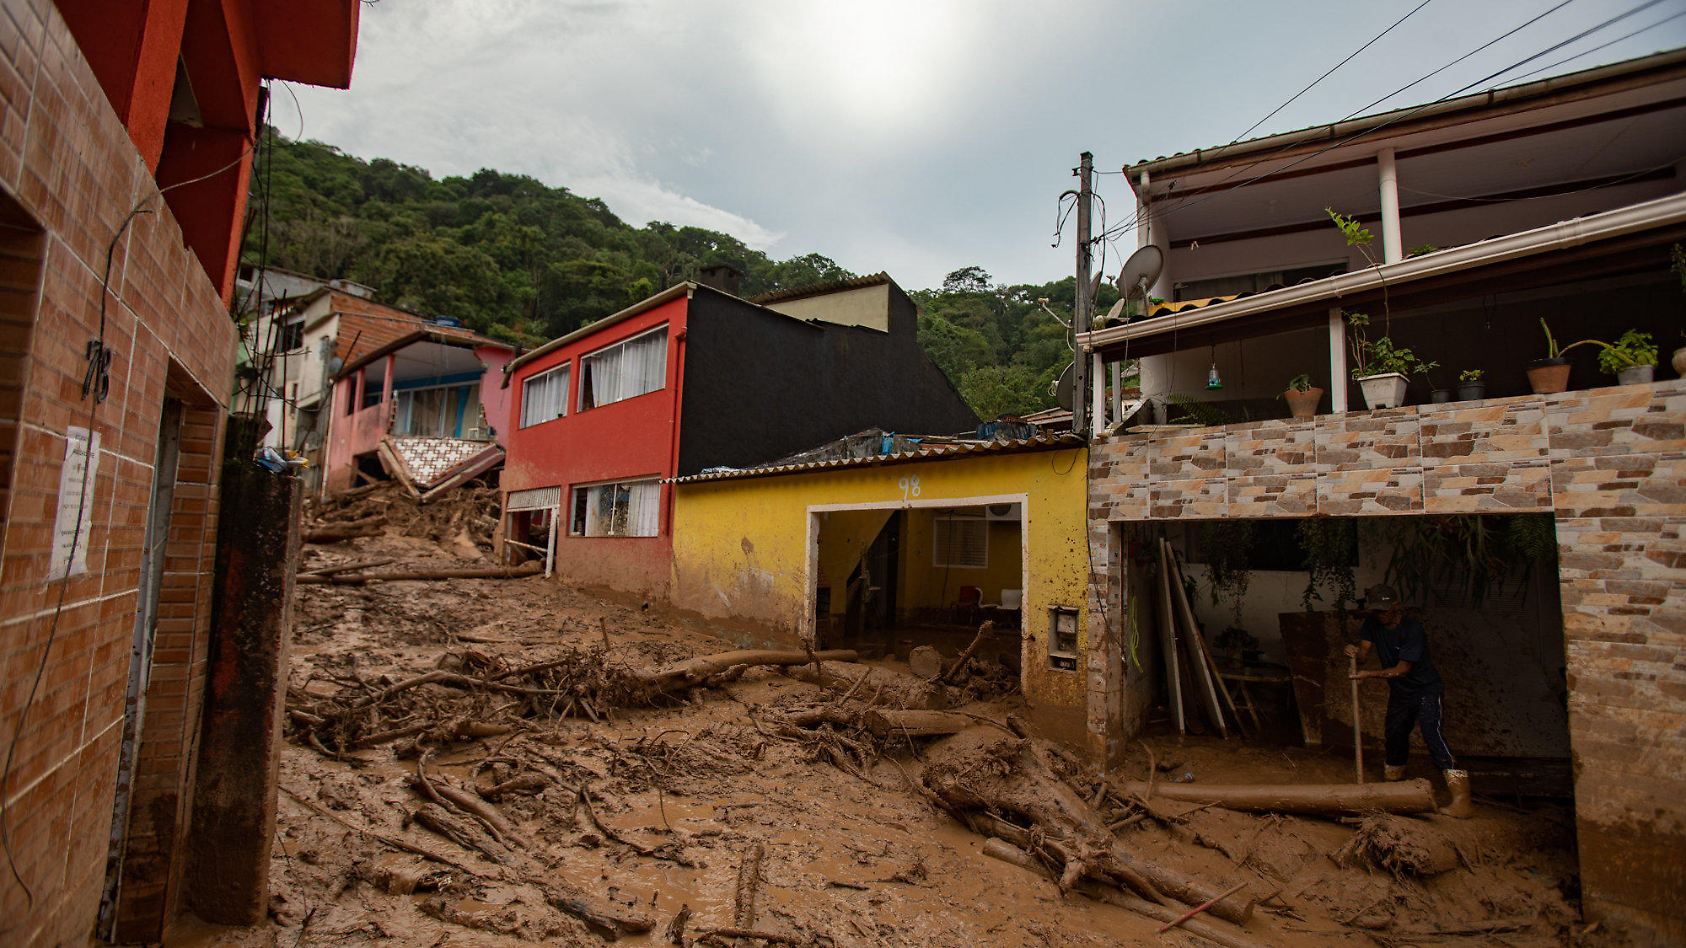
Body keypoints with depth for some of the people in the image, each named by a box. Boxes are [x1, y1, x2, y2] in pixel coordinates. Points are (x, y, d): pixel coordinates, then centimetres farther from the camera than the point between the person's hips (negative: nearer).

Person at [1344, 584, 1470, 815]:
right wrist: (1356, 653, -32)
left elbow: (1403, 669, -26)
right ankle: (1394, 778, 37)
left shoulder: (1413, 629, -24)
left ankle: (1460, 793, -23)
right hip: (1399, 692, 7)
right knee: (1394, 734, 15)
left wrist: (1370, 674, -35)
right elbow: (1364, 653, -9)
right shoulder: (1373, 624, -5)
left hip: (1425, 689, -6)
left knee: (1431, 733, -23)